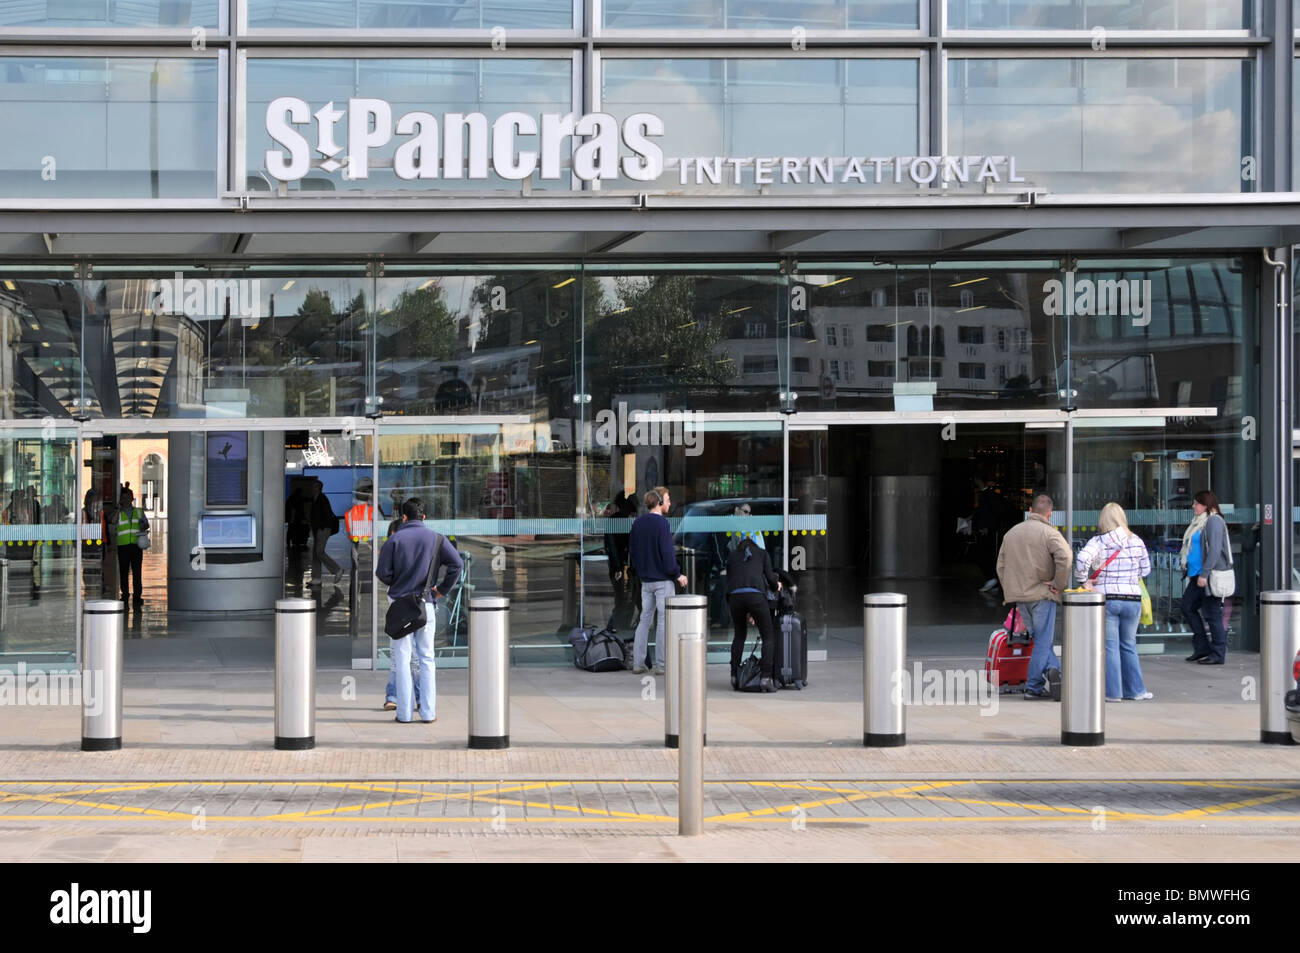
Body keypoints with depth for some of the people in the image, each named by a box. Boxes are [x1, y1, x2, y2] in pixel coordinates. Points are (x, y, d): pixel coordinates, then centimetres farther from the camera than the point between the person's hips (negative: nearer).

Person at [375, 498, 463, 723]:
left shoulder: (394, 540, -2)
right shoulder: (436, 539, 2)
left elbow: (382, 573, -6)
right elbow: (456, 563, -7)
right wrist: (442, 589, 3)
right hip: (426, 604, 1)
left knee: (402, 659, 3)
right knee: (426, 658, 8)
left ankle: (404, 712, 1)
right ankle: (428, 712, 4)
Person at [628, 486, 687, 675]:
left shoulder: (638, 523, 8)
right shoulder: (661, 523, -15)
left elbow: (632, 551, 14)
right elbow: (667, 553, -17)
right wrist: (678, 574, -8)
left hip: (645, 580, 7)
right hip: (662, 580, -7)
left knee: (644, 619, 11)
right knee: (663, 621, -1)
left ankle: (637, 663, 9)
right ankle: (661, 665, 0)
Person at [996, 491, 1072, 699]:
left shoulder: (1011, 533, 12)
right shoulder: (1049, 533, -8)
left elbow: (1001, 565, 15)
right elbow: (1065, 557, -24)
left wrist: (1009, 590, 19)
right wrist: (1058, 584, -13)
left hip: (1019, 596, 5)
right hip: (1042, 595, -5)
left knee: (1039, 638, 15)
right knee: (1043, 642, 0)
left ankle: (1052, 669, -1)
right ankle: (1033, 687, -6)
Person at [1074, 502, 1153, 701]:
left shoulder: (1098, 542, -7)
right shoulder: (1136, 541, 2)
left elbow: (1082, 560, -23)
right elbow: (1146, 569, 9)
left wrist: (1084, 581, -9)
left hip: (1106, 597, -3)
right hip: (1132, 598, 3)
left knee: (1110, 646, 2)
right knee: (1128, 645, 15)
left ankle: (1112, 691, 2)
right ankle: (1134, 690, 18)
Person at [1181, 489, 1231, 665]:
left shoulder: (1214, 522, -13)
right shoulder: (1199, 522, 18)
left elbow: (1214, 550, -20)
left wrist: (1204, 574, -23)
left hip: (1211, 577, -11)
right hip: (1197, 577, 11)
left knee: (1212, 614, -5)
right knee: (1188, 607, 11)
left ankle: (1218, 655, 2)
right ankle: (1202, 648, 18)